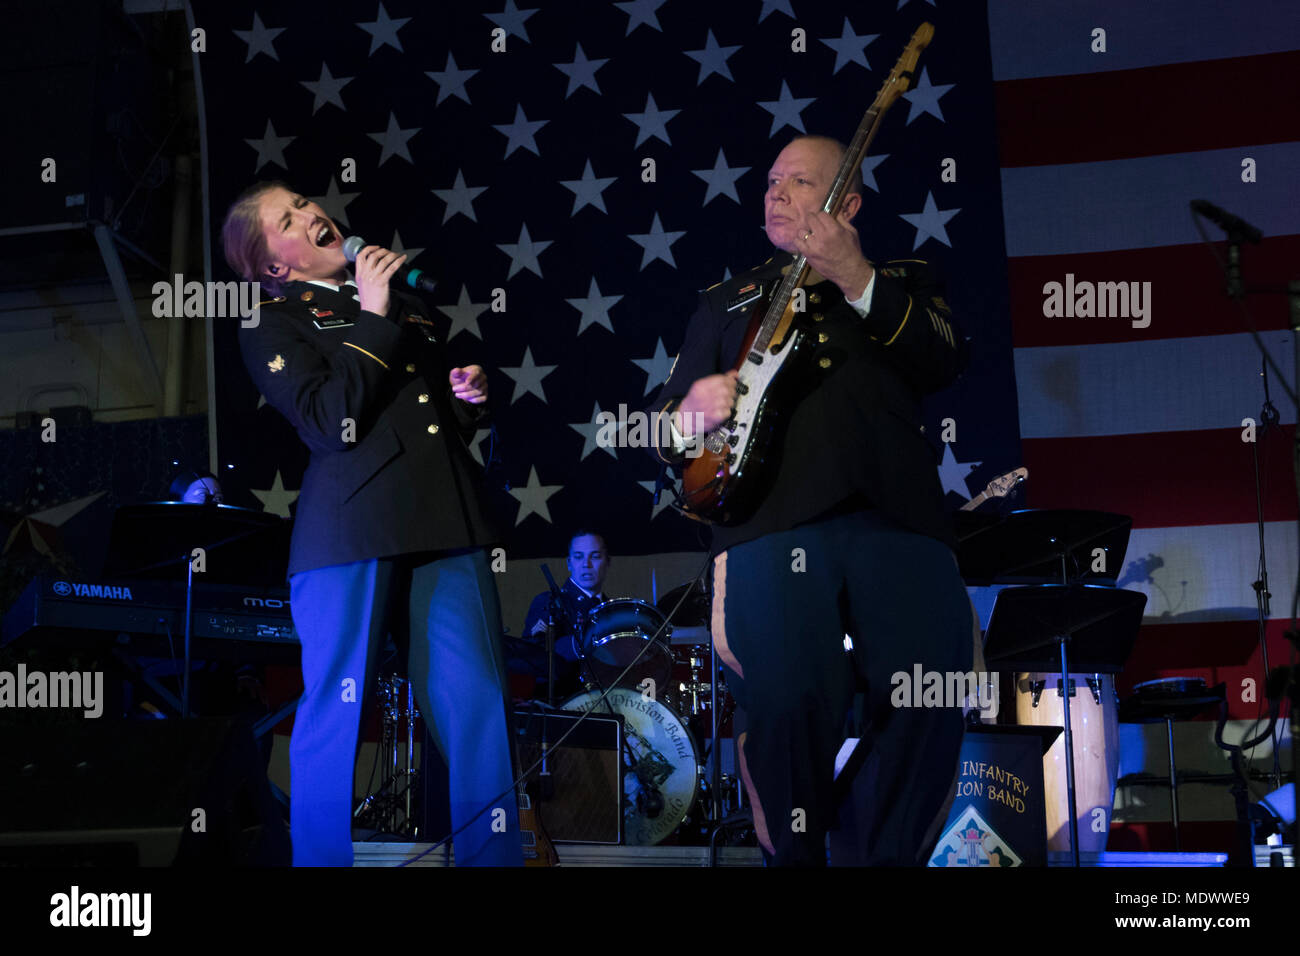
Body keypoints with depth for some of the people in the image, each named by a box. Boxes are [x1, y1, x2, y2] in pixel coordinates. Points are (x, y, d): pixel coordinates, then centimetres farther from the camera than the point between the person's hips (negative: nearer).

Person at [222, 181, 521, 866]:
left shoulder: (401, 301, 24)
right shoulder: (272, 323, 7)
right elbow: (329, 422, -9)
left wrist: (469, 398, 12)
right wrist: (372, 320, -7)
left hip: (446, 523, 5)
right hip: (354, 524, -4)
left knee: (477, 706, -1)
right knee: (338, 709, -1)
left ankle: (494, 855, 7)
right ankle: (323, 857, 11)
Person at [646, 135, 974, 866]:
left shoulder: (903, 281, 26)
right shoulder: (725, 303, 29)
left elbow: (945, 363, 4)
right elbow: (664, 433, 24)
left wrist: (859, 281, -8)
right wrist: (692, 416, -1)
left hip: (900, 513, 0)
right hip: (771, 522, 0)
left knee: (927, 713, -14)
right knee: (786, 712, -14)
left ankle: (878, 858, 2)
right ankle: (796, 857, 4)